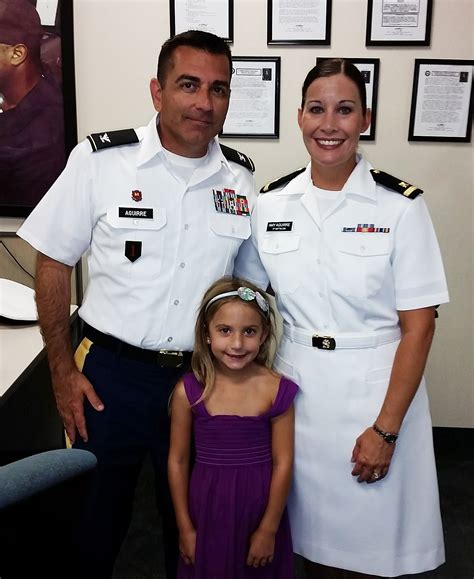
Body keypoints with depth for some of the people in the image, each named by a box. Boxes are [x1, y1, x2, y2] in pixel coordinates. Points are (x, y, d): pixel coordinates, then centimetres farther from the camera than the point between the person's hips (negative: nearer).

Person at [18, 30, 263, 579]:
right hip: (111, 373, -2)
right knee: (96, 517, 16)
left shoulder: (242, 179, 0)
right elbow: (54, 264, -3)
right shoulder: (101, 159, -9)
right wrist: (62, 372, -5)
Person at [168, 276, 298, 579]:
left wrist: (269, 530, -4)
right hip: (207, 509, 1)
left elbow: (283, 464, -7)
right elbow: (178, 461, -2)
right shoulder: (189, 391, -10)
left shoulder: (275, 390, -11)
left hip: (260, 506, 0)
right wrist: (185, 528, 1)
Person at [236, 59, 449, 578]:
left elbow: (418, 325, -11)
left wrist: (385, 429, -13)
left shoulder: (401, 206, -11)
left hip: (375, 389, -2)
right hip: (296, 385, 3)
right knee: (312, 533, 19)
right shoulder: (271, 204, 0)